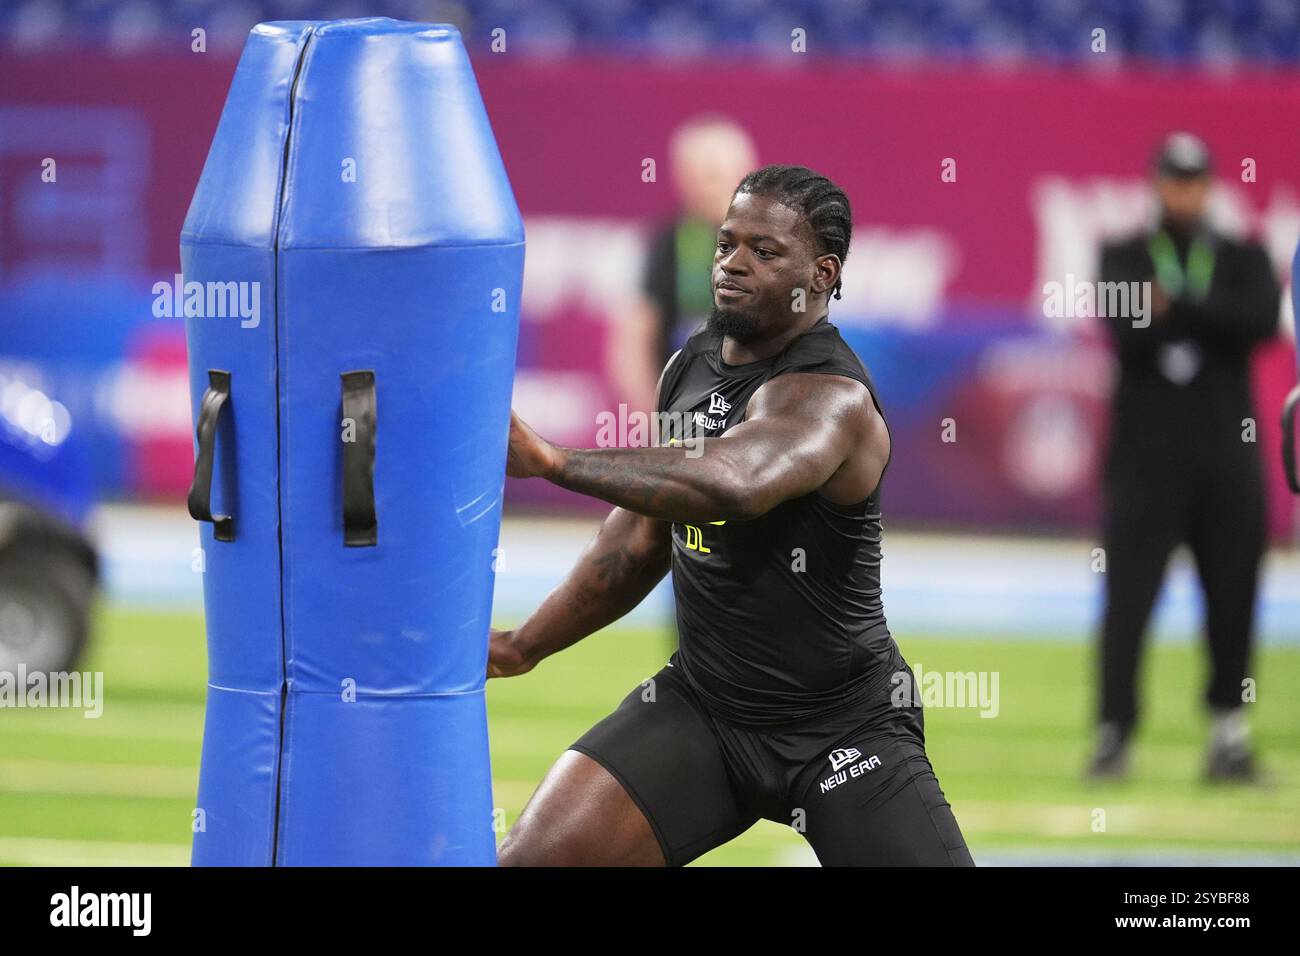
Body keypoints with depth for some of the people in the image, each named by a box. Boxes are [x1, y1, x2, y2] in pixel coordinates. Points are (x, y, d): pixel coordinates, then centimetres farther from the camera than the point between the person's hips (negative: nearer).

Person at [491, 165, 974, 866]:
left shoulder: (830, 398, -22)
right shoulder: (690, 366, 4)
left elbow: (732, 486, -44)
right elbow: (642, 538, 18)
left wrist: (550, 461, -46)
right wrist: (527, 644, 18)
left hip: (841, 723, -6)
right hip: (700, 703, 6)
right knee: (532, 859, -7)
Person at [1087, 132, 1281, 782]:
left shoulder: (1243, 259, 11)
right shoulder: (1122, 257, 8)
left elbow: (1262, 320, -10)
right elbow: (1125, 328, -11)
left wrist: (1176, 305, -15)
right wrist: (1208, 317, -17)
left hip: (1227, 459, 2)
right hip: (1145, 456, -2)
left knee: (1232, 600, 1)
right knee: (1127, 599, -7)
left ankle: (1229, 734, 10)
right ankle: (1113, 735, -3)